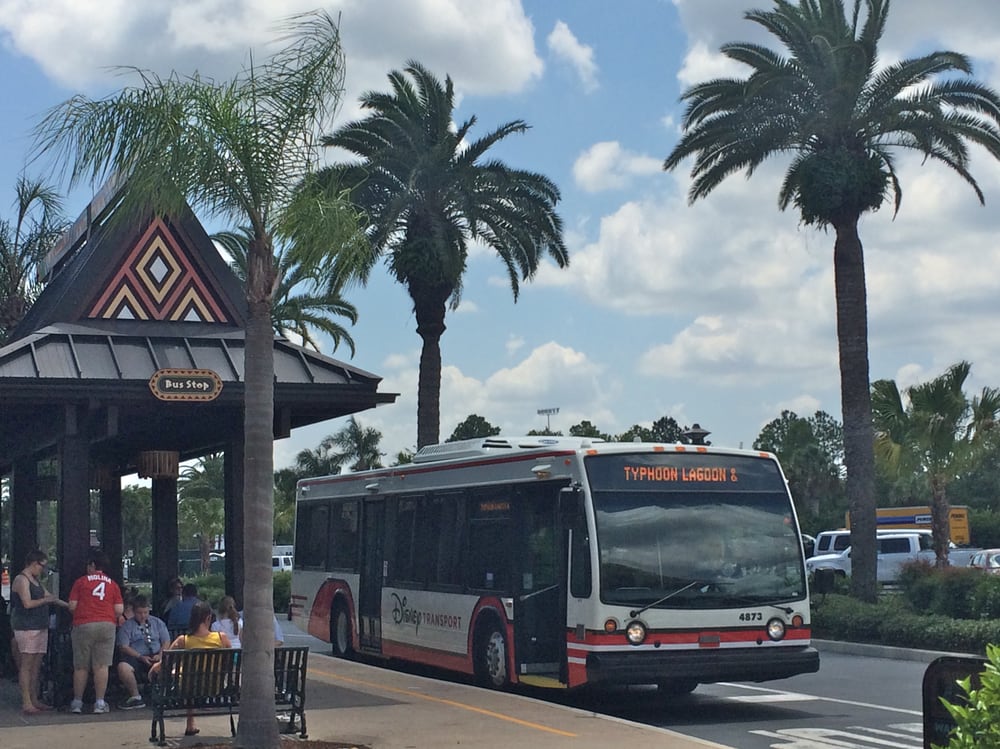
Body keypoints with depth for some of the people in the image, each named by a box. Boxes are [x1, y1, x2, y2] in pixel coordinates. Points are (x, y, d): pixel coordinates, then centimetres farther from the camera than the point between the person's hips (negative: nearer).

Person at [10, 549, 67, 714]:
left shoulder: (36, 580, 20)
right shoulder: (21, 580, -9)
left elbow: (48, 596, 28)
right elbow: (27, 603, -18)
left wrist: (67, 605, 23)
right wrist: (46, 600, -8)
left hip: (40, 626, 9)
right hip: (26, 627, -9)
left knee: (36, 665, 8)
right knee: (27, 665, -8)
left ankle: (34, 700, 12)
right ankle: (26, 702, -9)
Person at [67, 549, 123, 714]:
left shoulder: (81, 582, 2)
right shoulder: (113, 584, 8)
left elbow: (72, 606, -1)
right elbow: (119, 610, 3)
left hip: (83, 625, -1)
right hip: (107, 626, 1)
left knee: (81, 667, 6)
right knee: (102, 665, 1)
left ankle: (77, 702, 11)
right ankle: (100, 703, 0)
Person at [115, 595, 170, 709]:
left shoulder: (157, 622, 20)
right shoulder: (127, 626, 10)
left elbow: (166, 642, 14)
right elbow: (123, 647, -1)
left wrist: (160, 655, -7)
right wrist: (141, 657, -13)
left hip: (155, 657, 1)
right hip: (135, 658, -1)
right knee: (123, 667, -36)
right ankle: (135, 697, -18)